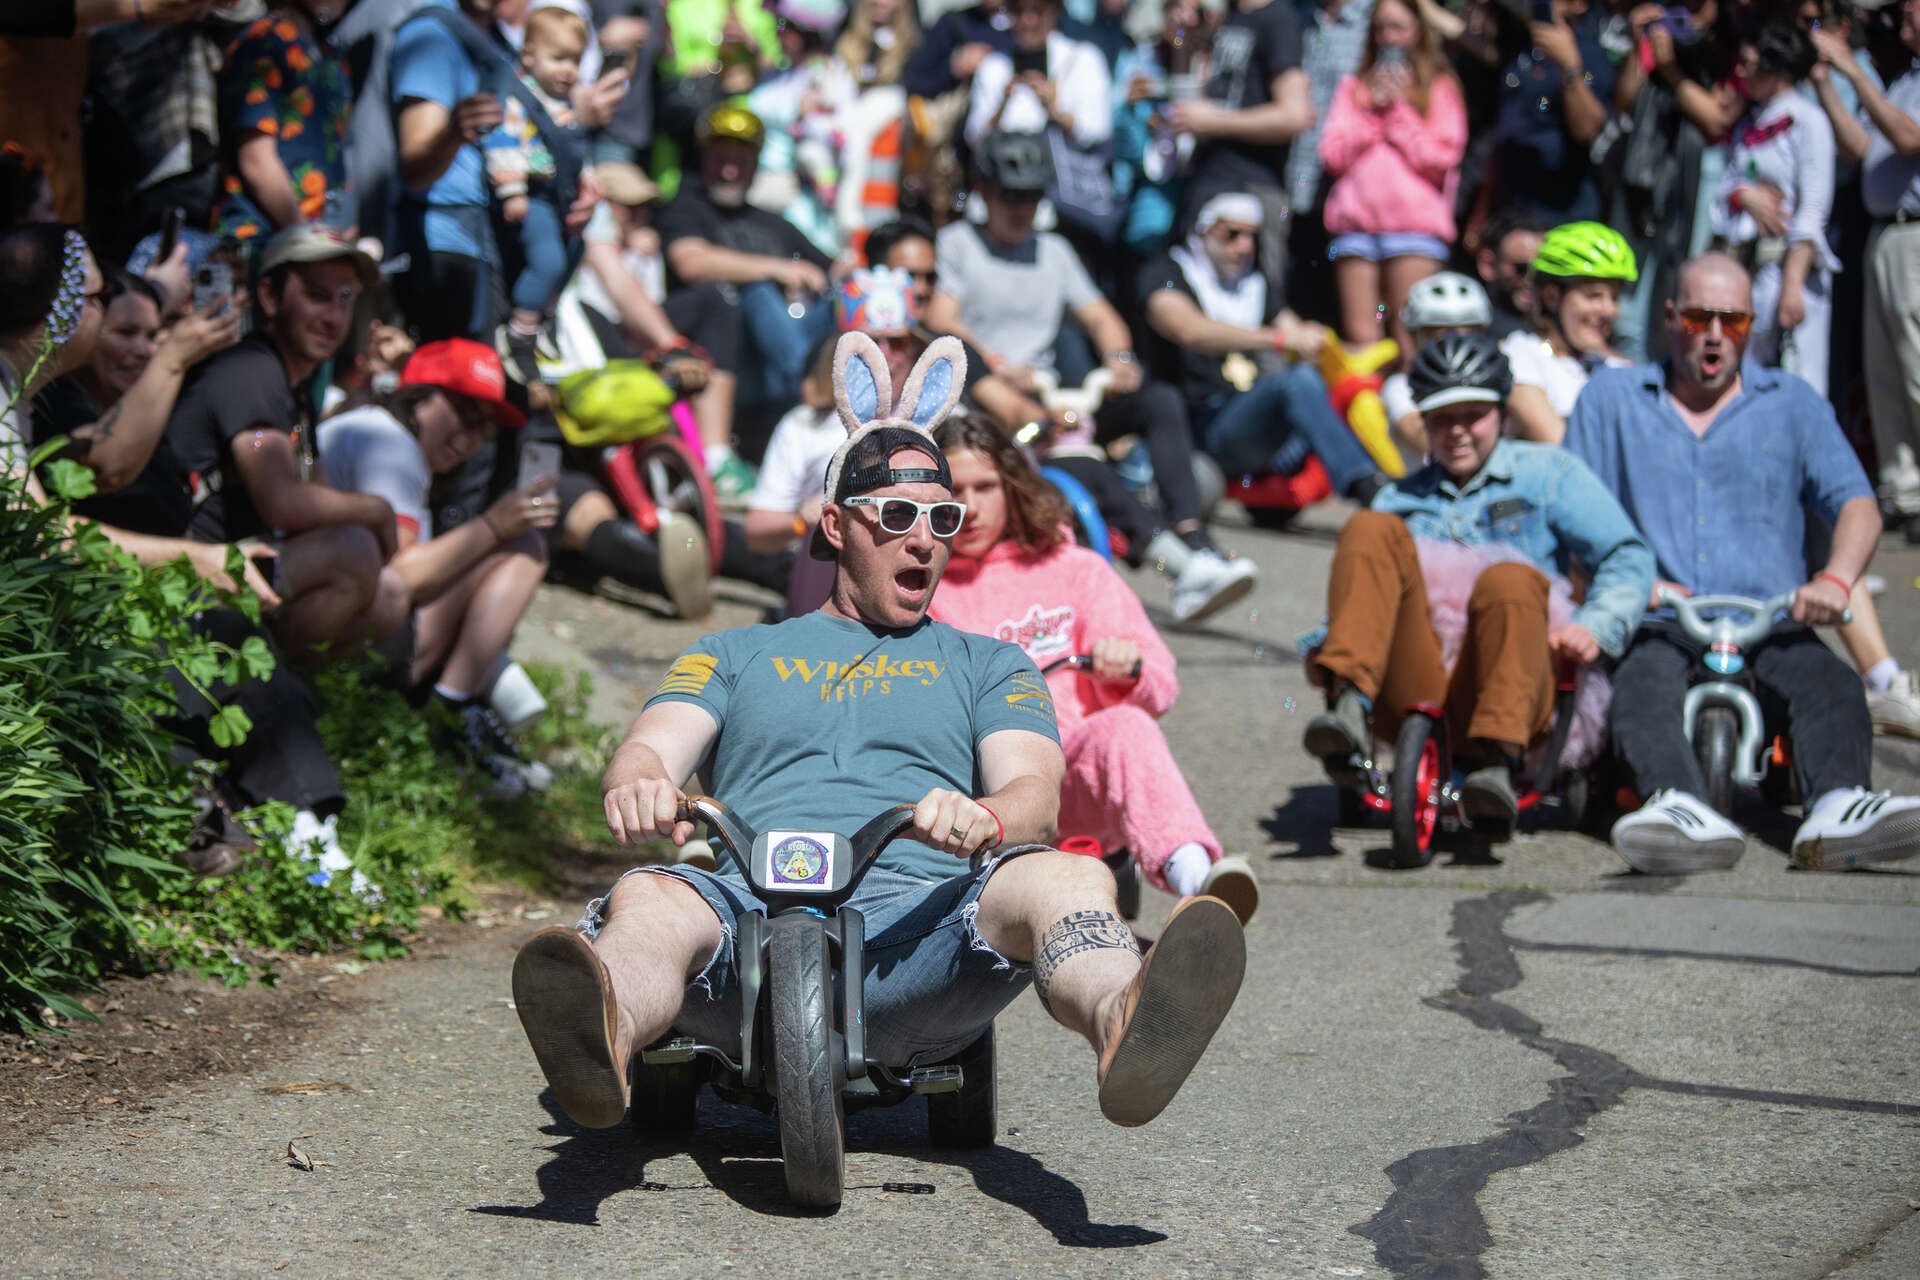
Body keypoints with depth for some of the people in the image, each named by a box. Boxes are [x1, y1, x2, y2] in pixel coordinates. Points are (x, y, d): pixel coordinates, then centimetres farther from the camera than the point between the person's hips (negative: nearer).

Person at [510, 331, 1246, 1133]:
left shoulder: (989, 667, 29)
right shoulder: (734, 656, 31)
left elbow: (1035, 791, 10)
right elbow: (652, 749, 12)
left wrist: (984, 819, -18)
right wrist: (639, 787, -16)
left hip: (921, 922, 0)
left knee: (1069, 880, -33)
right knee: (648, 901, -35)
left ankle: (1125, 1030, -67)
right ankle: (602, 1040, -70)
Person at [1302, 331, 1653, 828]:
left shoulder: (1546, 473, 22)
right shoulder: (1399, 499, 30)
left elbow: (1628, 557, 11)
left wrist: (1594, 627, -8)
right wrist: (1324, 646, 2)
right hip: (1411, 691, 2)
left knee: (1512, 579, -33)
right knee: (1370, 530, -16)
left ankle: (1499, 762, -45)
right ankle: (1350, 709, -36)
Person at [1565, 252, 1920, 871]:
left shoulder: (1792, 403, 21)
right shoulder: (1610, 397, 19)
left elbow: (1855, 502, 11)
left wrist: (1836, 577, -12)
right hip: (1655, 624, -1)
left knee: (1829, 681, -32)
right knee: (1642, 683, -37)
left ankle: (1836, 807, -59)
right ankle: (1679, 809, -63)